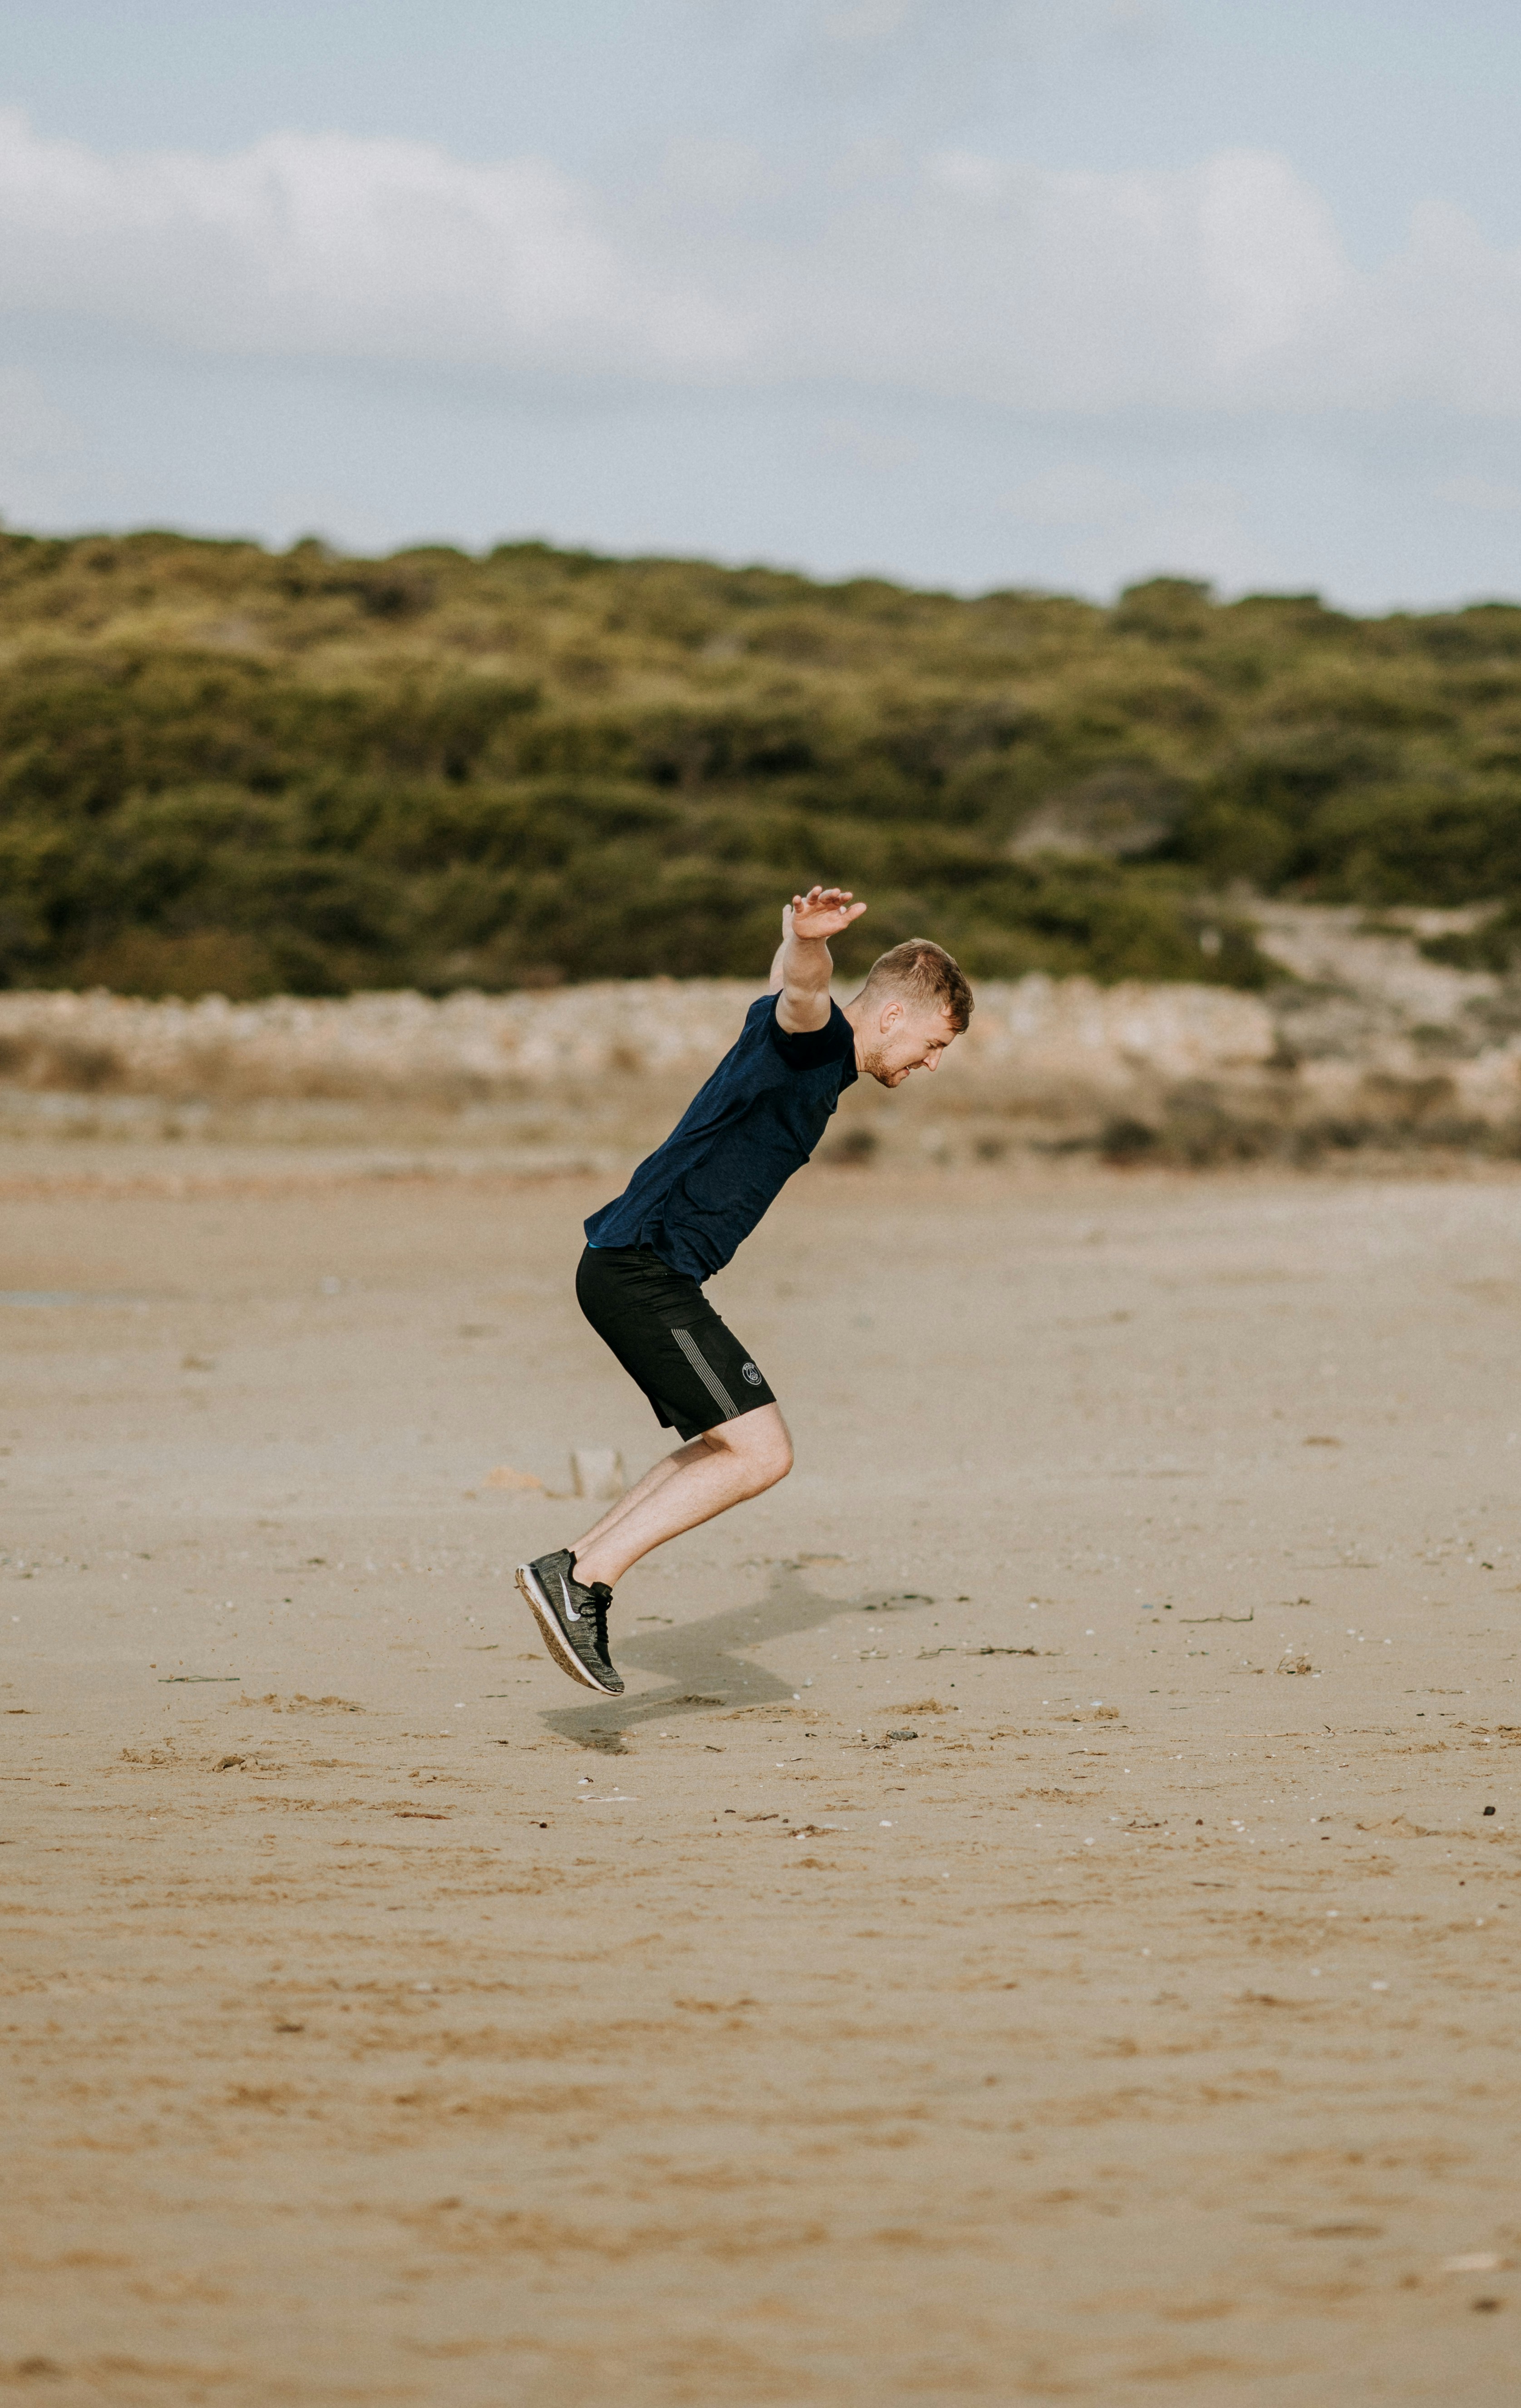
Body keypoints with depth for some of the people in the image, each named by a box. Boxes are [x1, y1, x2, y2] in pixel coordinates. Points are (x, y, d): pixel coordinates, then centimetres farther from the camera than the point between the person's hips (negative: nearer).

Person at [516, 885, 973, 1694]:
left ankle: (576, 1569, 14)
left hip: (631, 1269, 11)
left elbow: (784, 987, 45)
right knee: (762, 1454, -15)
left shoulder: (824, 1052, 20)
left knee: (737, 1450, 19)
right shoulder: (820, 1037, -11)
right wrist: (810, 938, -59)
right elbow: (801, 992, -37)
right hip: (644, 1269, -11)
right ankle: (582, 1577, -17)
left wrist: (795, 947, 68)